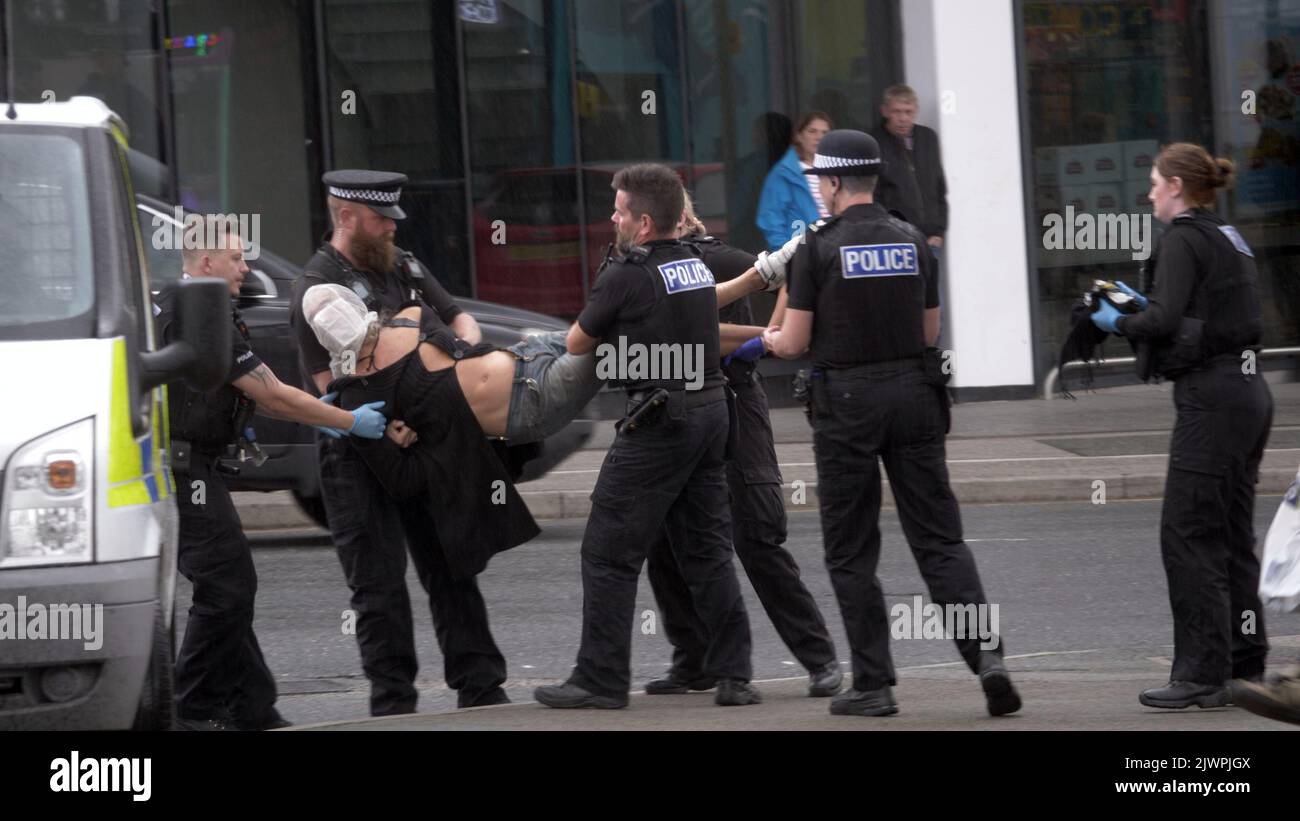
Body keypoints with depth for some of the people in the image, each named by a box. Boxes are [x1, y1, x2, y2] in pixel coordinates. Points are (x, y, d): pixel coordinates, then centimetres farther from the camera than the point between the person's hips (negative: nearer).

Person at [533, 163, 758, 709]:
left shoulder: (627, 276, -12)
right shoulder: (698, 266, 10)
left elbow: (577, 346, 0)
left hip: (659, 423, -8)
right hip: (712, 409, 8)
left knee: (609, 554, 0)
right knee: (707, 550, 11)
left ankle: (601, 680, 1)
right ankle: (732, 675, 7)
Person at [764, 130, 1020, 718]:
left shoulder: (818, 247, -8)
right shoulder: (912, 241, 7)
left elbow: (795, 343, -6)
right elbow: (930, 331, 14)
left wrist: (770, 340, 16)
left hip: (847, 404, -4)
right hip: (914, 394, 4)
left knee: (851, 553, 6)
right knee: (940, 540, 5)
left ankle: (873, 685, 6)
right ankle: (985, 651, -13)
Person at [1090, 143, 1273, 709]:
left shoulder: (1183, 240, -11)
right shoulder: (1230, 239, 16)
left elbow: (1165, 321, -20)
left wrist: (1118, 323, -3)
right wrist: (1144, 303, 24)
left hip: (1211, 397, -9)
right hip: (1250, 390, 9)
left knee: (1187, 535, -7)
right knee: (1233, 538, 13)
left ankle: (1201, 676, -9)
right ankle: (1246, 667, 15)